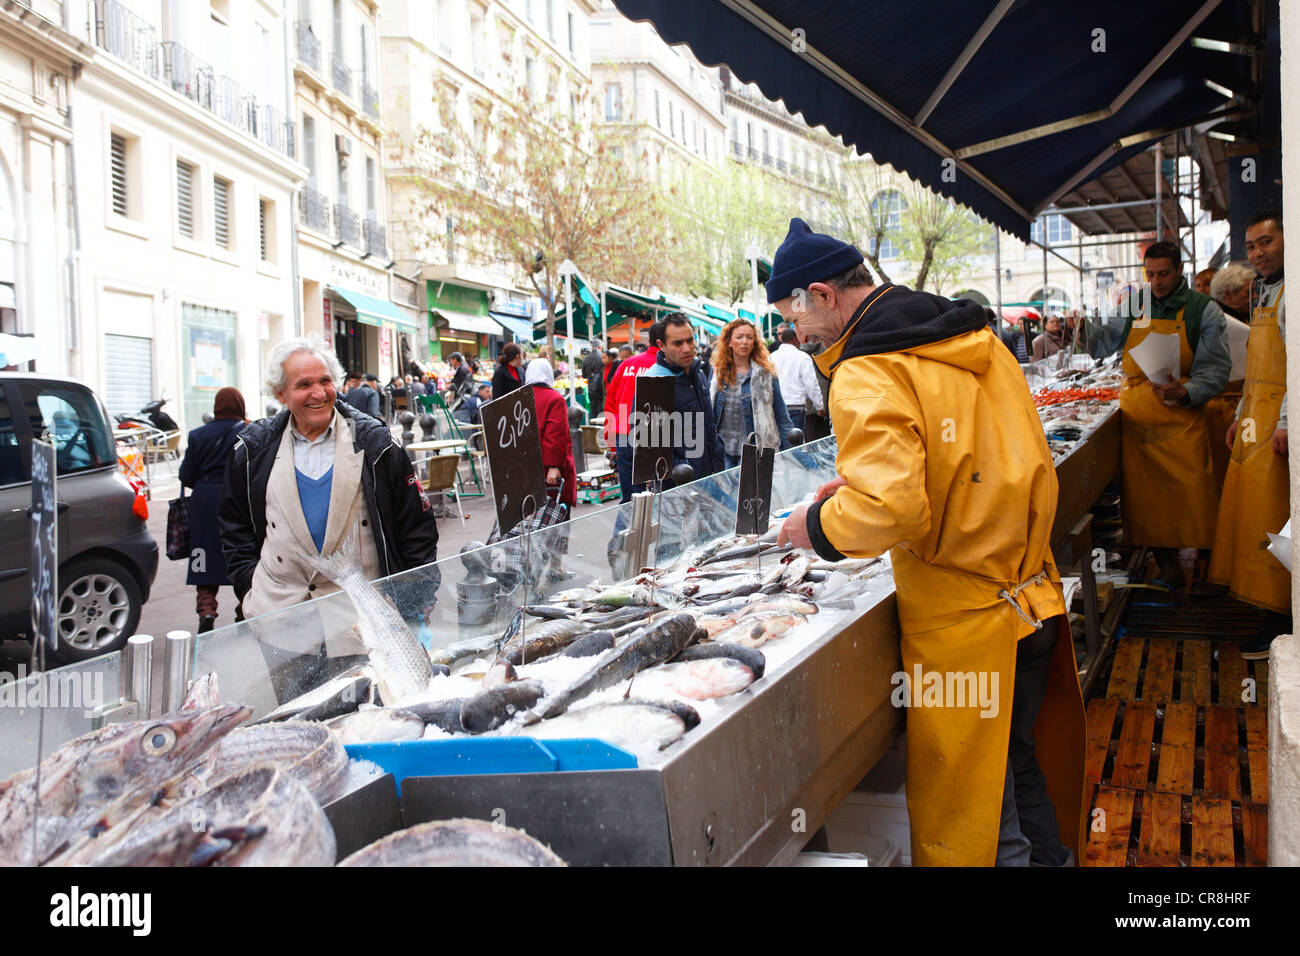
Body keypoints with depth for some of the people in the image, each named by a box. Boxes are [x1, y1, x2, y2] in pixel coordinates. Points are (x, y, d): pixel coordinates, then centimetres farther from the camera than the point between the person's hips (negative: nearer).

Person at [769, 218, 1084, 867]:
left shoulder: (866, 375, -19)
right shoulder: (973, 338, 8)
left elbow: (887, 510, -29)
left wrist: (817, 526, -10)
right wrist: (861, 482, 18)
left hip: (965, 619, -8)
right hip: (1035, 595, 8)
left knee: (969, 798, 7)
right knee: (1022, 768, 24)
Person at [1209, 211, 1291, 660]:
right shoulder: (1264, 295, 19)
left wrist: (1285, 424, -22)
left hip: (1279, 424, -9)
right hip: (1256, 421, 9)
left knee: (1271, 518, -6)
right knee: (1249, 512, 11)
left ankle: (1280, 620, 1)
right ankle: (1267, 603, 20)